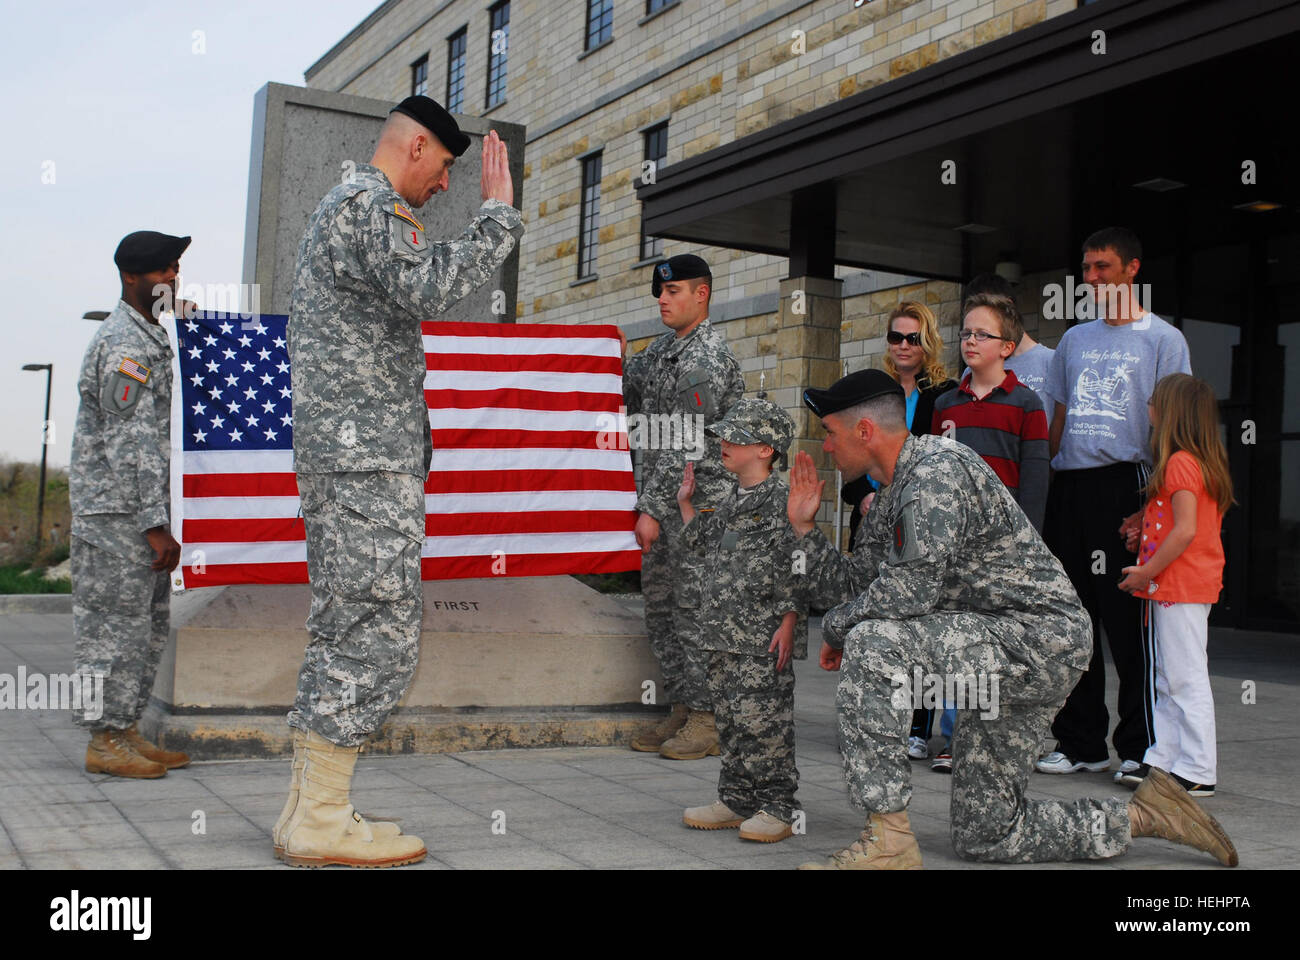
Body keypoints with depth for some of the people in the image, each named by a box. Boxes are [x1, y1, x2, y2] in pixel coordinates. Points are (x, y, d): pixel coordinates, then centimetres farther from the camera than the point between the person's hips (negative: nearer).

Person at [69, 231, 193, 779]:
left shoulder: (149, 337, 17)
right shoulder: (124, 344, -16)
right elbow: (133, 443, -21)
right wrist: (155, 525, -22)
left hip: (139, 509, 10)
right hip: (114, 509, -10)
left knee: (151, 621, 12)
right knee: (116, 624, -4)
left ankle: (125, 732, 19)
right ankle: (106, 741, 5)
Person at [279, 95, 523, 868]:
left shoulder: (342, 208, 25)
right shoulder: (368, 206, -9)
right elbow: (429, 289, -26)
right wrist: (499, 214, -18)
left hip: (340, 456, 11)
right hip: (368, 457, -11)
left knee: (347, 634, 11)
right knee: (377, 636, -8)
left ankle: (310, 810, 15)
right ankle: (321, 822, -3)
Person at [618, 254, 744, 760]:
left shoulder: (707, 356, -14)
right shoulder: (661, 348, 15)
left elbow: (684, 443, -20)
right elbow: (629, 401, 24)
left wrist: (652, 508, -20)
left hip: (698, 500, -9)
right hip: (663, 500, 9)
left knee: (693, 609, -6)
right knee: (660, 605, 11)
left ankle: (705, 722, 2)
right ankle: (680, 711, 20)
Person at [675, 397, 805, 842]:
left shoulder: (781, 499, -11)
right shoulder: (733, 501, 15)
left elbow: (796, 567, -14)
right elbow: (706, 542, 31)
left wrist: (788, 623, -17)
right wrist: (685, 503, 26)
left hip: (763, 637, -9)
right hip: (725, 635, 9)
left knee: (761, 719, -5)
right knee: (729, 717, 13)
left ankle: (776, 808, 6)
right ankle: (736, 800, 24)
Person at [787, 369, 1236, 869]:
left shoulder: (937, 469, -18)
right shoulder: (891, 497, 13)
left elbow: (907, 594, -27)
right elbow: (850, 588, 13)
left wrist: (836, 627, -11)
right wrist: (805, 528, 5)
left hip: (1036, 636, -10)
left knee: (872, 644, -27)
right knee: (985, 836, 12)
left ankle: (888, 841, -22)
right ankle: (1147, 814, 24)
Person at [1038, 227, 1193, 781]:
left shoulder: (1162, 339, 3)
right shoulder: (1073, 340, 19)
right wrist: (1047, 481, 12)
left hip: (1124, 484, -5)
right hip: (1068, 487, 6)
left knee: (1128, 622, -5)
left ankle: (1140, 746, 5)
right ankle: (1080, 742, 17)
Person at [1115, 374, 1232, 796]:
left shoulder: (1180, 462, -16)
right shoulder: (1205, 461, 16)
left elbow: (1186, 530, -22)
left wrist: (1146, 572, -17)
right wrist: (1146, 534, 10)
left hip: (1182, 585, -10)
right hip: (1172, 586, 10)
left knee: (1187, 678, -6)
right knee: (1167, 680, 14)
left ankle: (1198, 771, -2)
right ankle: (1163, 758, 19)